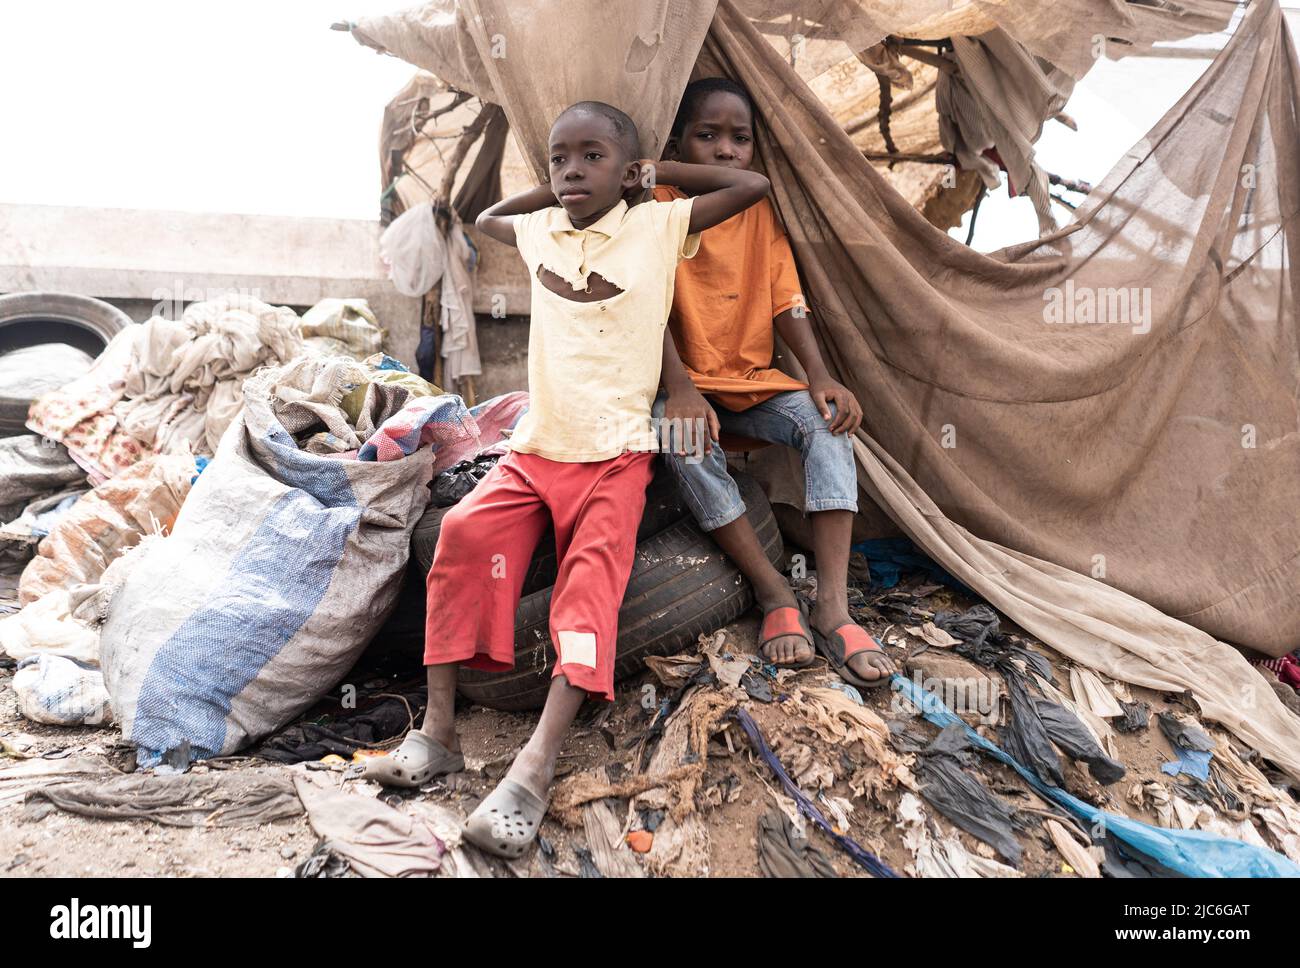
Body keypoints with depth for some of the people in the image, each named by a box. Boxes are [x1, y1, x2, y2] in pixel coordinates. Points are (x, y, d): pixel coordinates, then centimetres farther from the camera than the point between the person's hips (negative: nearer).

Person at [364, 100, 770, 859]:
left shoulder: (659, 227, 2)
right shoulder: (541, 230, 15)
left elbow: (754, 184, 0)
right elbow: (486, 217, 37)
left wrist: (654, 172, 7)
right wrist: (554, 191, 22)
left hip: (614, 457, -3)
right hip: (535, 448, 4)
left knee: (593, 576, -27)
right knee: (466, 531, -23)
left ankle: (536, 769, -35)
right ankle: (439, 730, -19)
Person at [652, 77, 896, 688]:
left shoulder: (761, 213, 7)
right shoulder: (659, 207, -5)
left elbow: (788, 304, 0)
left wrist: (820, 377, -17)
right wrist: (680, 389, -29)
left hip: (754, 382, 4)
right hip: (684, 385, -3)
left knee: (828, 420, -24)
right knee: (683, 435, -36)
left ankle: (833, 605, -31)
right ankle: (775, 594, -28)